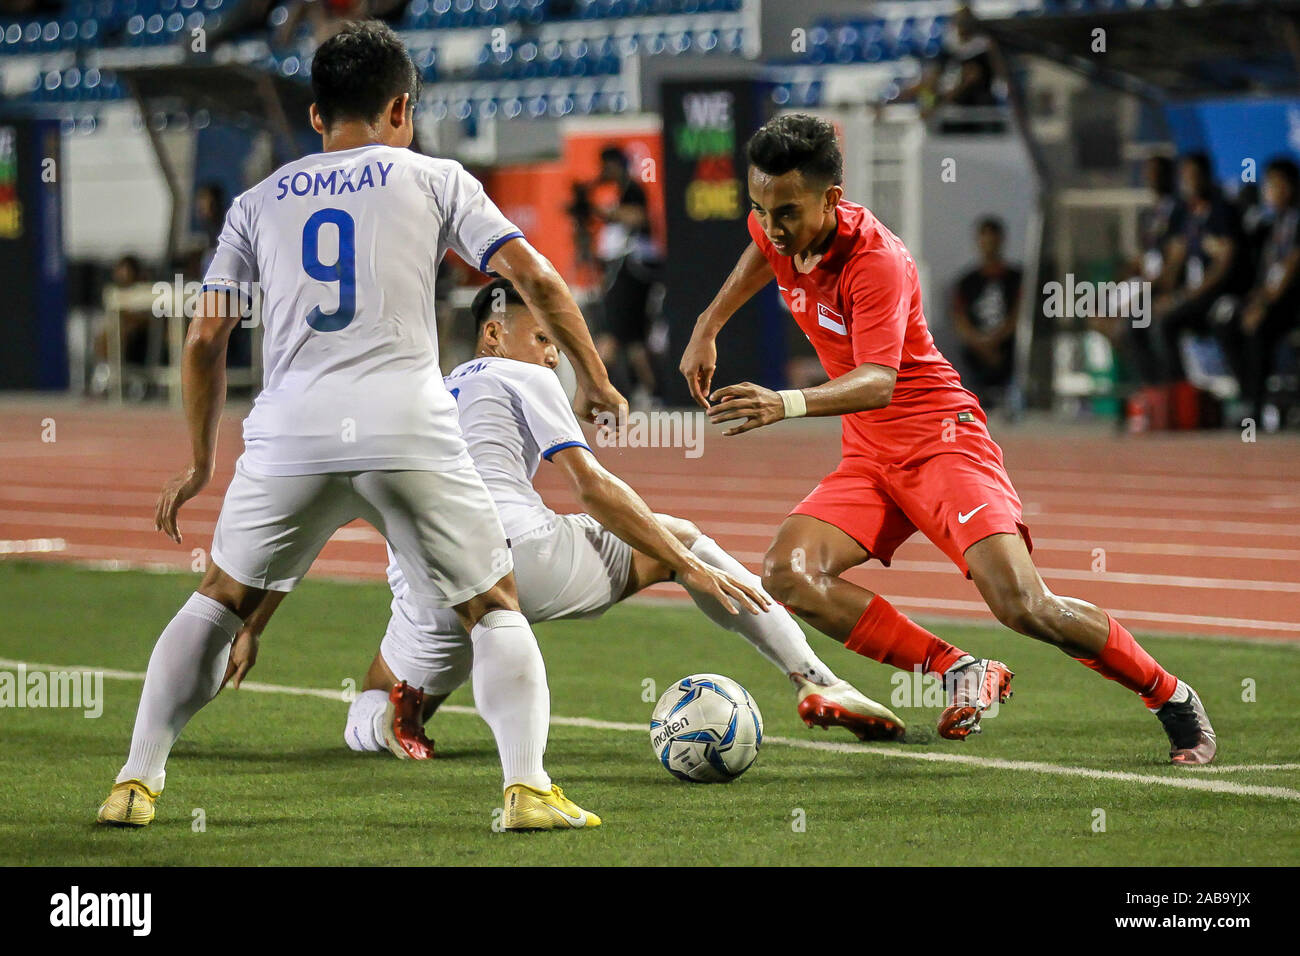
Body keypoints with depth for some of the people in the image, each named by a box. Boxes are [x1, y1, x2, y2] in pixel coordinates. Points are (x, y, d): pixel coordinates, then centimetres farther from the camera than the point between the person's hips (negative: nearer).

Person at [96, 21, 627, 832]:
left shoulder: (260, 202, 19)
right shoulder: (433, 178, 13)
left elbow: (204, 340, 18)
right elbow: (535, 278, 5)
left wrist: (200, 463, 27)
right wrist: (595, 380, 15)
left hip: (290, 433, 2)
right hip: (410, 430, -2)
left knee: (219, 602, 22)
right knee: (495, 611, 12)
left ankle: (137, 783, 17)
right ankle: (529, 787, -6)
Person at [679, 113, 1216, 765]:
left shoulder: (876, 260, -24)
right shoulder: (780, 229, -2)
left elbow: (878, 381, -37)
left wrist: (789, 404, -53)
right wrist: (707, 328, 22)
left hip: (943, 440, -7)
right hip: (868, 459, 7)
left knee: (1023, 606, -23)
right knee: (787, 574, -20)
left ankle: (1174, 700, 0)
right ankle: (959, 674, -10)